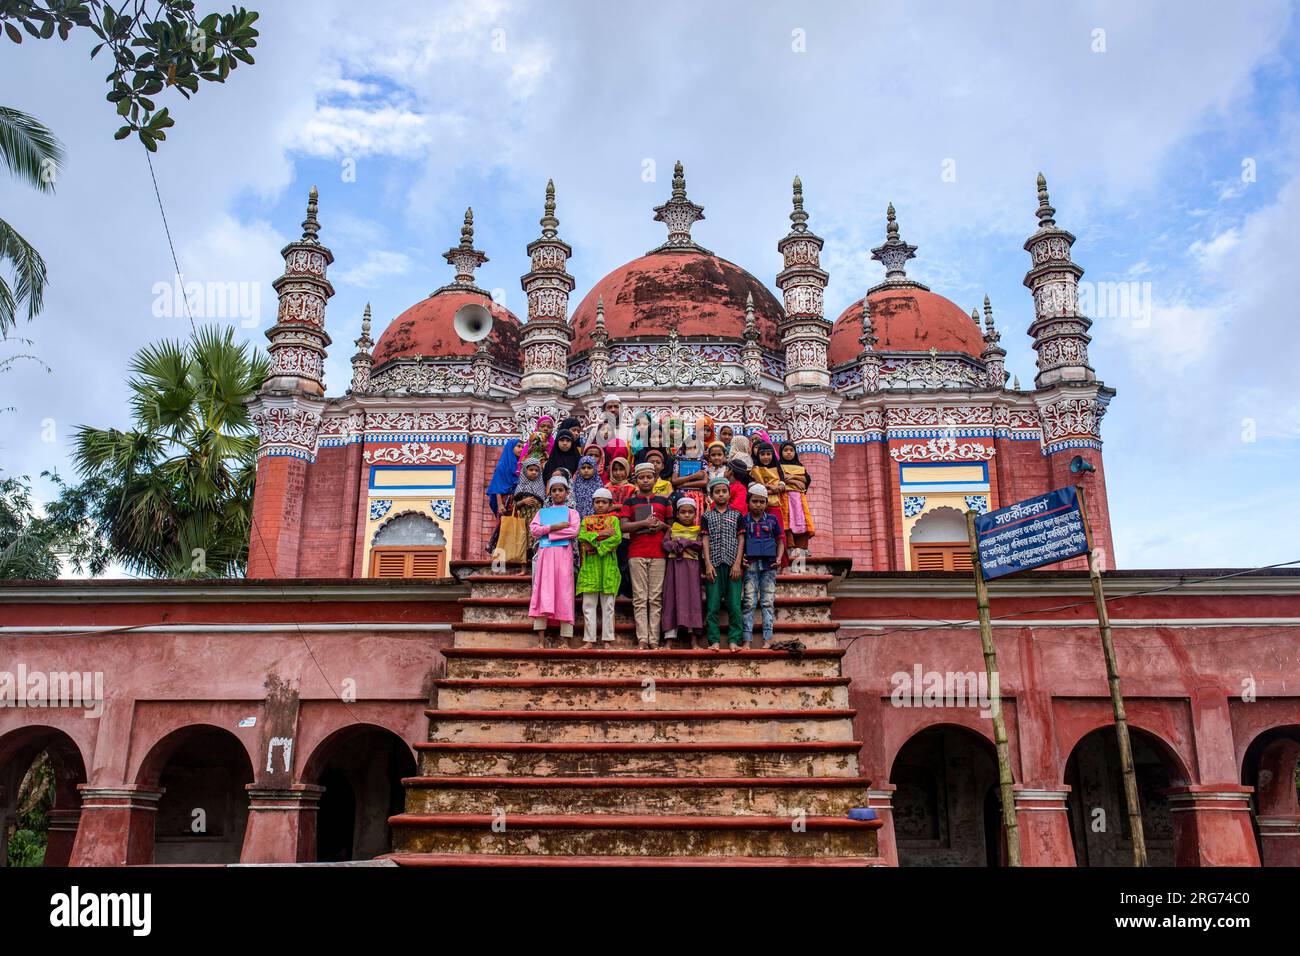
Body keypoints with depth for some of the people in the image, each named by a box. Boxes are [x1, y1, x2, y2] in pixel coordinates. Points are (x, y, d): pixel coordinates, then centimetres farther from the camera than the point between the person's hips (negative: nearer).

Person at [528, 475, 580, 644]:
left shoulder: (571, 512, 13)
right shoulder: (542, 511, 20)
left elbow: (574, 531, -6)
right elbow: (534, 530, 3)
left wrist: (547, 531, -6)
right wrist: (555, 526, -9)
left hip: (563, 554, -2)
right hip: (545, 554, 2)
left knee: (563, 590, -7)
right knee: (543, 591, -6)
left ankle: (565, 639, -7)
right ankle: (542, 639, -7)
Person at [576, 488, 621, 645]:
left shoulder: (613, 519, 9)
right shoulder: (586, 520, 14)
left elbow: (617, 538, -9)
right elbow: (581, 536, -5)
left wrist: (597, 546, -12)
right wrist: (601, 534, -13)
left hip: (608, 564, -2)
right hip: (590, 564, 2)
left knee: (608, 605, 1)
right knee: (588, 604, 0)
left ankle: (607, 639, 5)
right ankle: (589, 640, 4)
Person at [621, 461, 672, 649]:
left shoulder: (663, 501, 15)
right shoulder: (630, 501, 11)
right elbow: (623, 526, -1)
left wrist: (661, 525, -4)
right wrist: (644, 523, -12)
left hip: (658, 554, 1)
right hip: (636, 554, -1)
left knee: (656, 598, -1)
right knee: (640, 599, -3)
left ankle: (654, 640, 0)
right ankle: (642, 639, -4)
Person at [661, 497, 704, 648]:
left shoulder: (698, 530, 9)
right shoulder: (672, 528, 12)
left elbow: (701, 546, -6)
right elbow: (665, 544, -2)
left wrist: (681, 541, -9)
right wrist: (688, 545, -9)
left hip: (692, 566, 0)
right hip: (674, 565, 0)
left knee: (692, 597, -3)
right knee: (672, 597, -3)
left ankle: (693, 638, -1)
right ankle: (669, 638, -4)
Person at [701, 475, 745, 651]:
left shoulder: (737, 515, 11)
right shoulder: (707, 516, 10)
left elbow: (741, 540, 6)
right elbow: (706, 540, 5)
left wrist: (737, 563, -4)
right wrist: (708, 564, -6)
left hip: (732, 564, 0)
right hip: (714, 564, 0)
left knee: (734, 605, -4)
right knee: (713, 605, -3)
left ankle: (734, 640, 0)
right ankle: (714, 641, 1)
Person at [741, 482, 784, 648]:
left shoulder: (772, 520, 9)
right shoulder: (743, 521, 6)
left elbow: (780, 540, 14)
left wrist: (779, 557, -1)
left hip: (769, 565, 1)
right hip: (751, 564, -1)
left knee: (768, 602, 1)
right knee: (749, 602, -4)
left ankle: (768, 638, 1)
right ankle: (747, 639, -5)